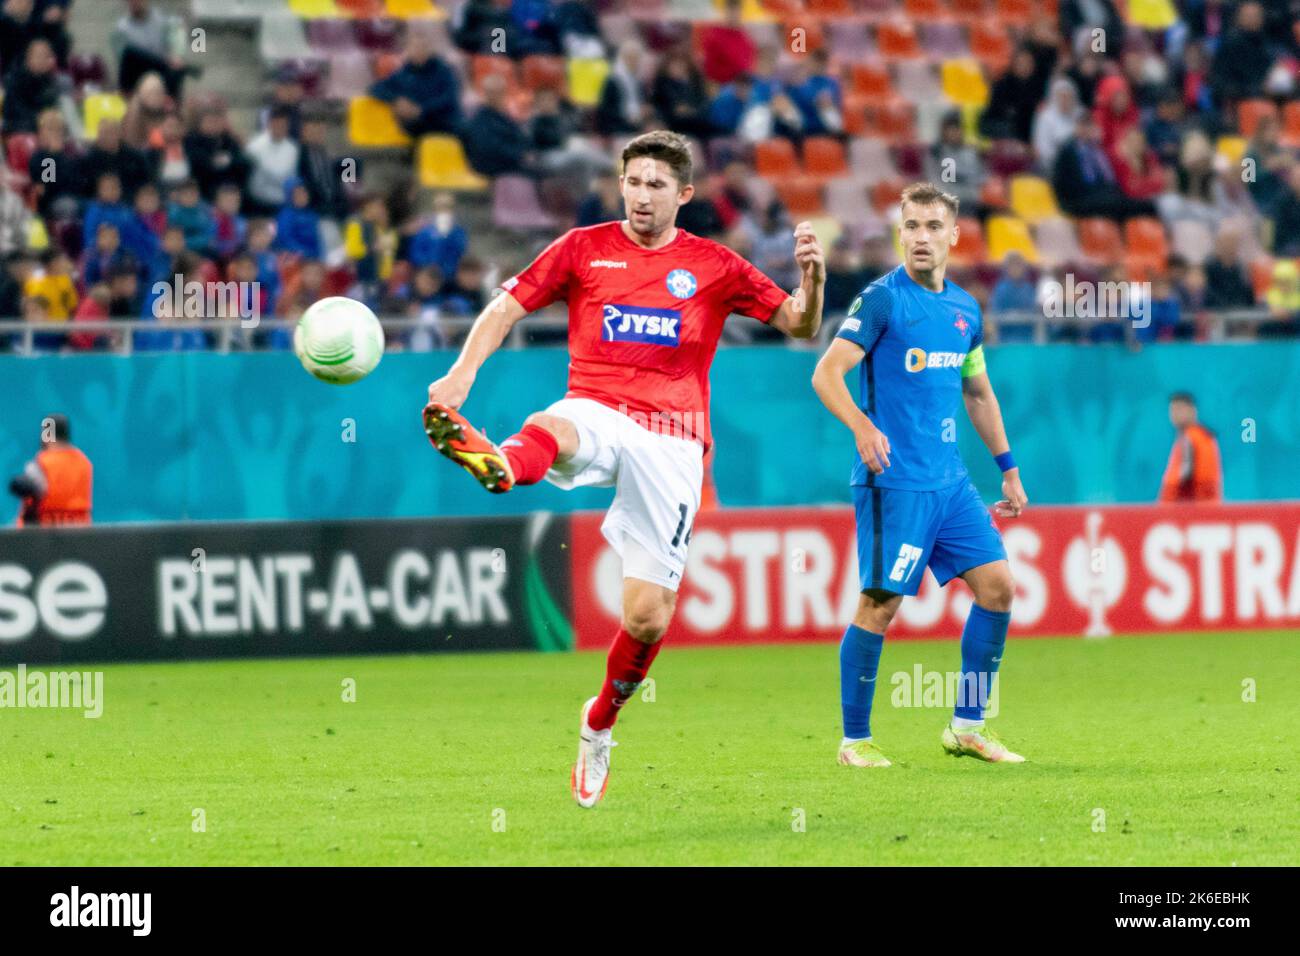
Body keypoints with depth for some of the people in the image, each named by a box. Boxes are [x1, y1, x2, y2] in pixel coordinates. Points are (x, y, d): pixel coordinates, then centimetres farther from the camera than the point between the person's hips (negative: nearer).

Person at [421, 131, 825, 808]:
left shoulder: (714, 267, 12)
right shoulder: (584, 249, 11)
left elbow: (799, 325, 11)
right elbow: (505, 309, 8)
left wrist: (812, 275, -11)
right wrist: (462, 373, -9)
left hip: (671, 439, 1)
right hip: (596, 413, -1)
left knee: (648, 617, -5)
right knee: (551, 432, -40)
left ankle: (600, 722, 23)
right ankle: (496, 464, -79)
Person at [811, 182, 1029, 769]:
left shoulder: (965, 309, 13)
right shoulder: (883, 299, -7)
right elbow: (826, 374, -13)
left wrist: (1008, 469, 26)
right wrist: (862, 427, -29)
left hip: (951, 480, 7)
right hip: (894, 481, -7)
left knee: (996, 584, 1)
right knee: (880, 604, -8)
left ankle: (967, 727, 11)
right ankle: (855, 740, 3)